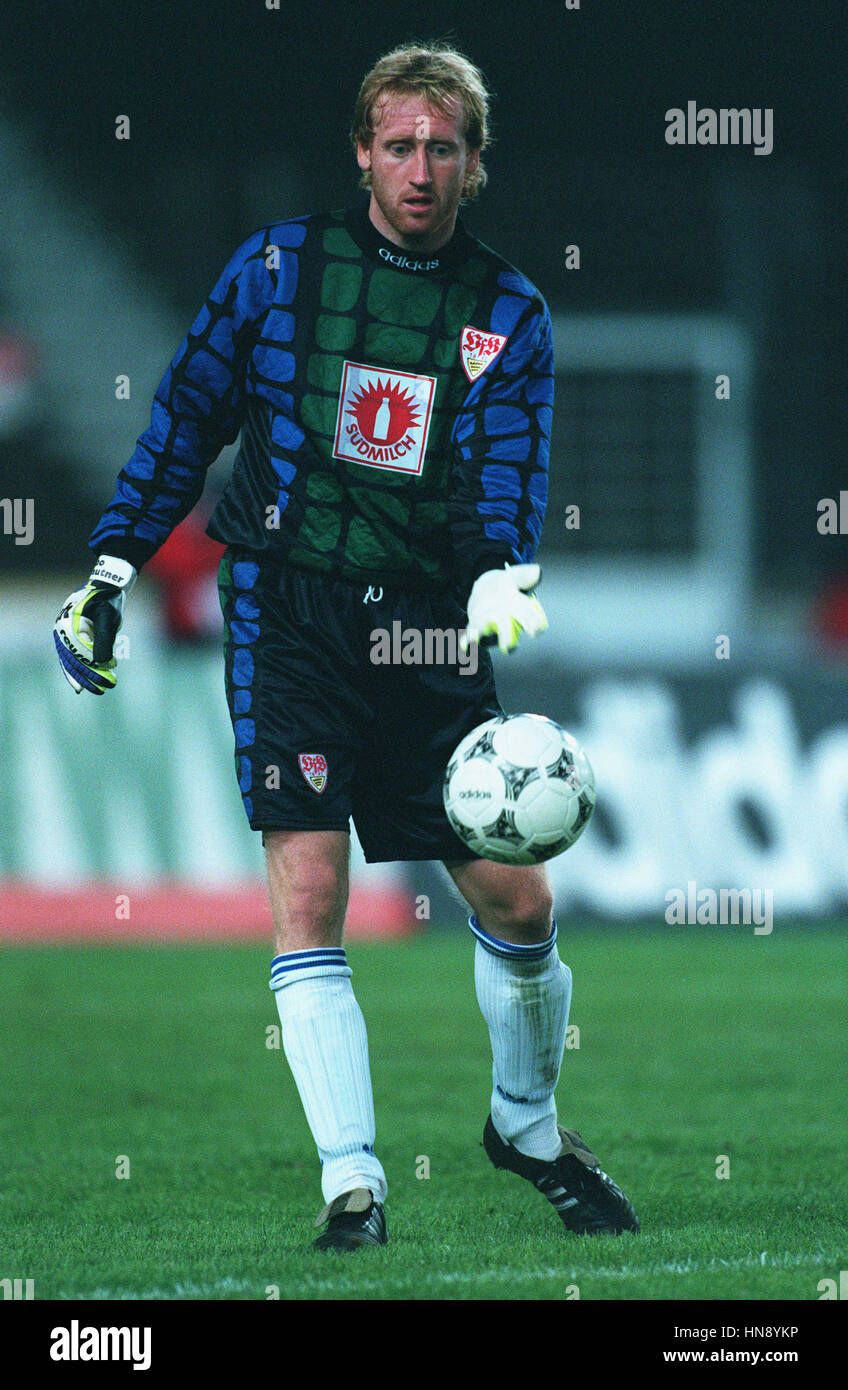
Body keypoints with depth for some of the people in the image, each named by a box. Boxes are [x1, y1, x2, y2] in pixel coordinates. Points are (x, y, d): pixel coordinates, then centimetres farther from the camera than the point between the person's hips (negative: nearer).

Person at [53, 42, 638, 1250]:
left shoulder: (509, 314, 6)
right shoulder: (279, 266, 4)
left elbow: (513, 469, -4)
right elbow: (187, 418, 10)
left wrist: (503, 575, -26)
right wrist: (107, 572, 5)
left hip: (432, 627, 2)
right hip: (291, 608, -2)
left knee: (518, 901, 3)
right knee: (307, 887, -14)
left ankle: (528, 1127, 28)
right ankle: (351, 1182, -12)